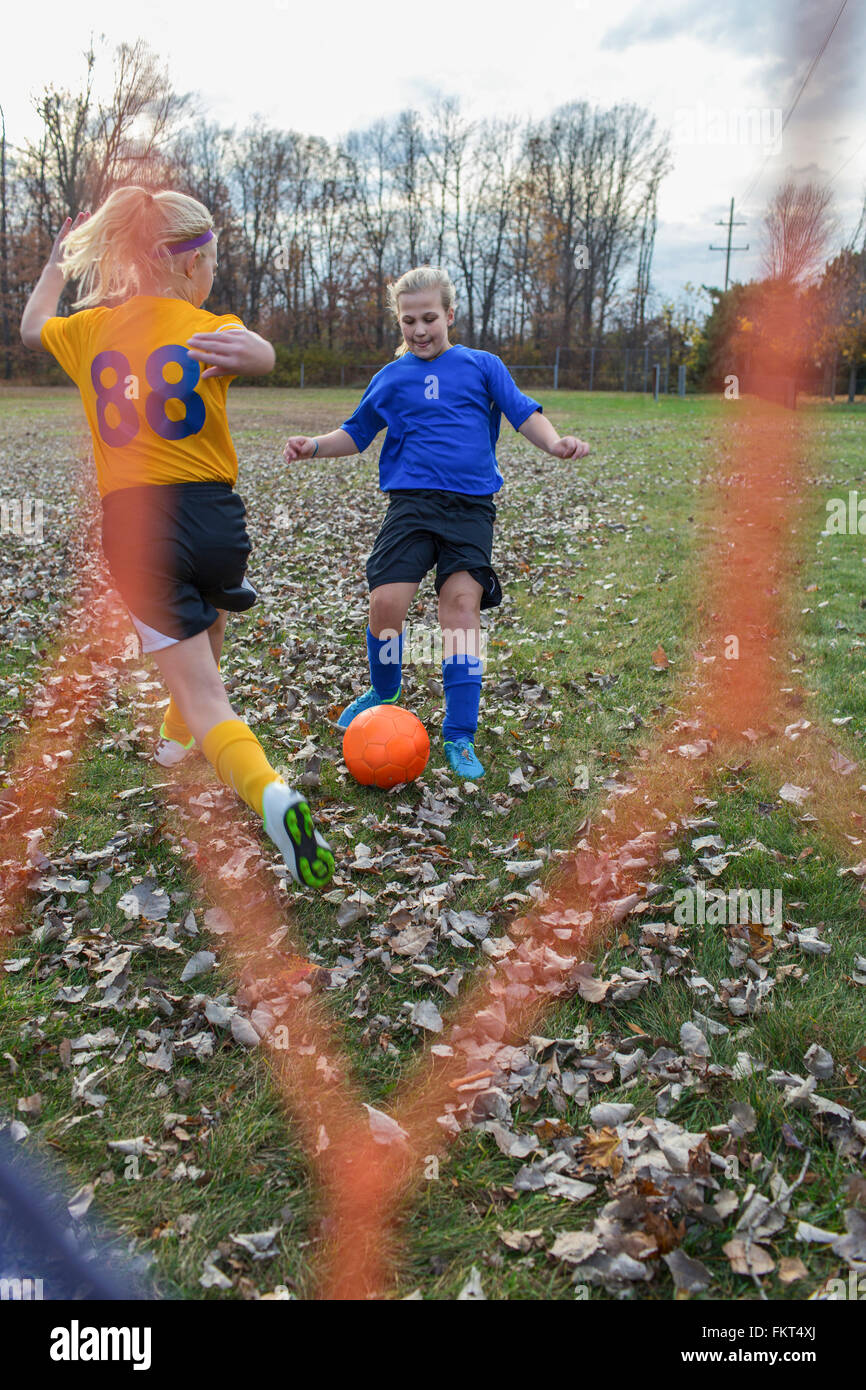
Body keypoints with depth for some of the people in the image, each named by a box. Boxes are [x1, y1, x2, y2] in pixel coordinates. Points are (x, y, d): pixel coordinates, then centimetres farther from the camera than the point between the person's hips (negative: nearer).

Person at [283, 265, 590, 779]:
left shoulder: (483, 365, 13)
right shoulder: (390, 378, 17)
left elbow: (525, 413, 5)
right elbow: (357, 434, 26)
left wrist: (554, 442, -15)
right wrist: (315, 445, 8)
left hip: (470, 505, -1)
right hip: (411, 501, 1)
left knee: (463, 600, -16)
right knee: (387, 601, -14)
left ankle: (460, 736, -8)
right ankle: (384, 694, 18)